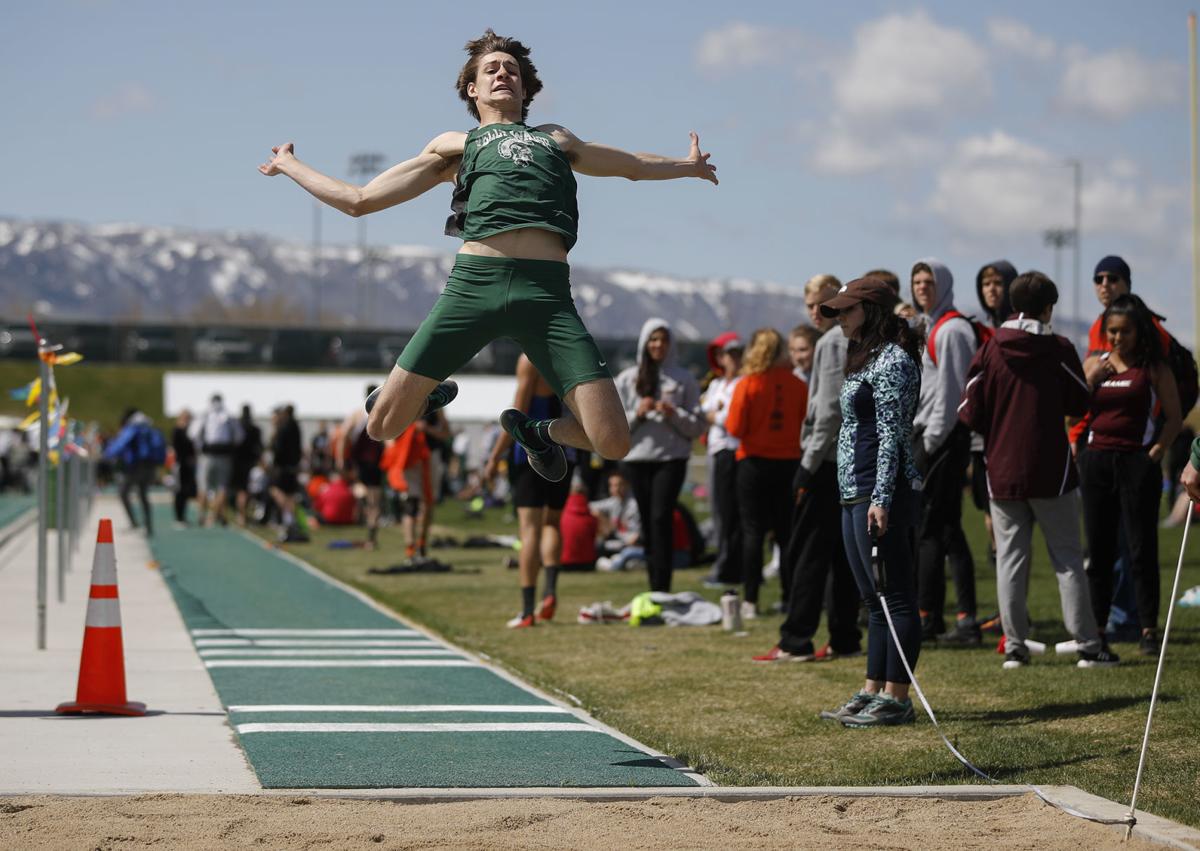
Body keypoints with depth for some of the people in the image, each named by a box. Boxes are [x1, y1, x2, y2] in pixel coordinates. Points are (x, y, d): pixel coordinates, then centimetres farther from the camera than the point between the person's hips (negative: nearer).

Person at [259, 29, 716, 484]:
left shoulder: (557, 139, 31)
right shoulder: (453, 145, 26)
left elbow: (636, 165, 47)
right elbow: (358, 200, 28)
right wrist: (289, 165, 31)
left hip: (548, 292, 1)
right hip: (474, 281, -1)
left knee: (612, 444, -12)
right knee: (382, 427, -6)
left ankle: (539, 431, 22)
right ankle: (432, 398, 31)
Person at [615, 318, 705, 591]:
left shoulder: (683, 379, 6)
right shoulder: (627, 379, 9)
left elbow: (698, 426, 4)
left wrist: (674, 414, -12)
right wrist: (637, 414, -10)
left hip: (671, 458, -3)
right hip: (637, 458, 3)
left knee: (660, 518, -16)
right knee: (648, 523, 6)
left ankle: (661, 591, -19)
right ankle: (655, 587, 14)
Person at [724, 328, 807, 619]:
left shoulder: (747, 385, -11)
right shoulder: (798, 386, -3)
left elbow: (735, 427, -12)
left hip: (755, 463, -2)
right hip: (790, 462, 3)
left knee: (753, 530, 2)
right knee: (786, 530, 10)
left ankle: (751, 600, 0)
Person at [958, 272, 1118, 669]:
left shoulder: (990, 350, -3)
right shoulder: (1059, 349, -6)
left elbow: (970, 412, -2)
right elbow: (1082, 403, 3)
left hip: (1002, 471, 1)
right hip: (1051, 471, -1)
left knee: (1011, 557, 7)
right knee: (1067, 558, 5)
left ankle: (1014, 646, 5)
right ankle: (1088, 646, 5)